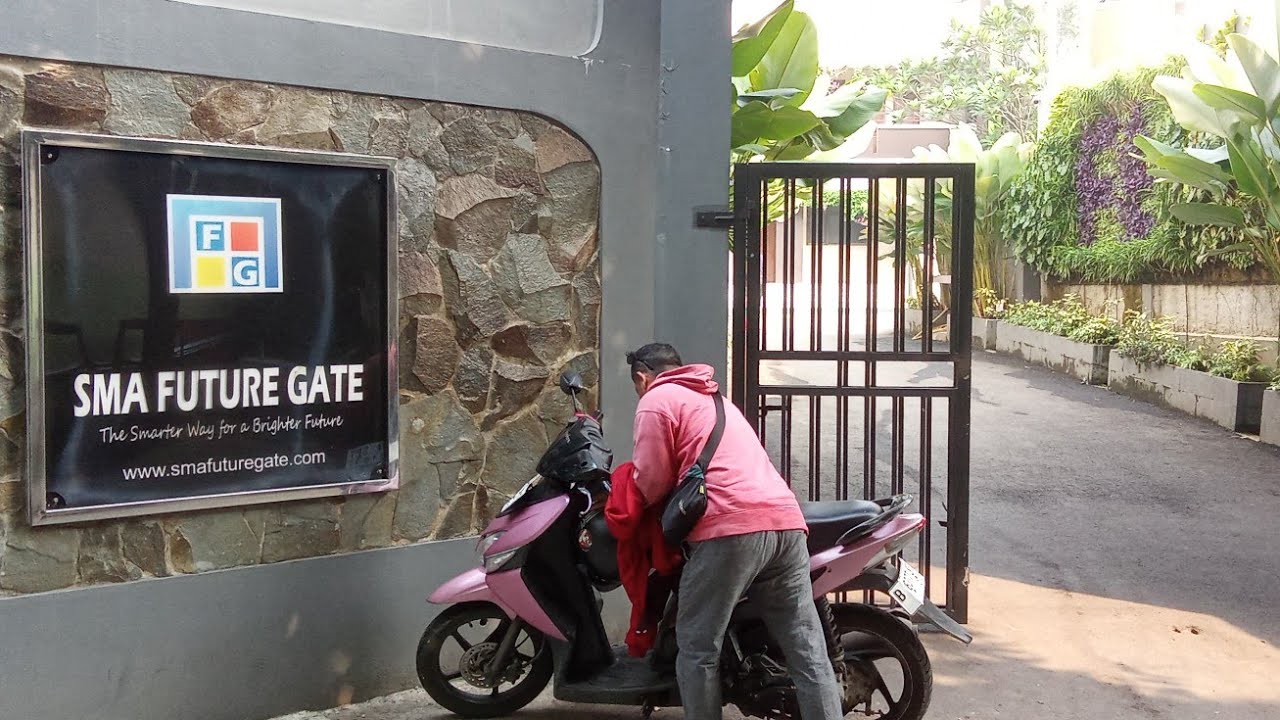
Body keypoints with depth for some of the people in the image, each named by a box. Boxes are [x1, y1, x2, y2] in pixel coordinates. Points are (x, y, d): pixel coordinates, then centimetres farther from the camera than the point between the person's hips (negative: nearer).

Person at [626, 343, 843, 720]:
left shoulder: (656, 400, 9)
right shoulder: (714, 399, 34)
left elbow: (651, 482, 3)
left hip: (732, 528, -8)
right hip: (785, 521, 8)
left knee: (697, 647, 3)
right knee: (808, 651, 5)